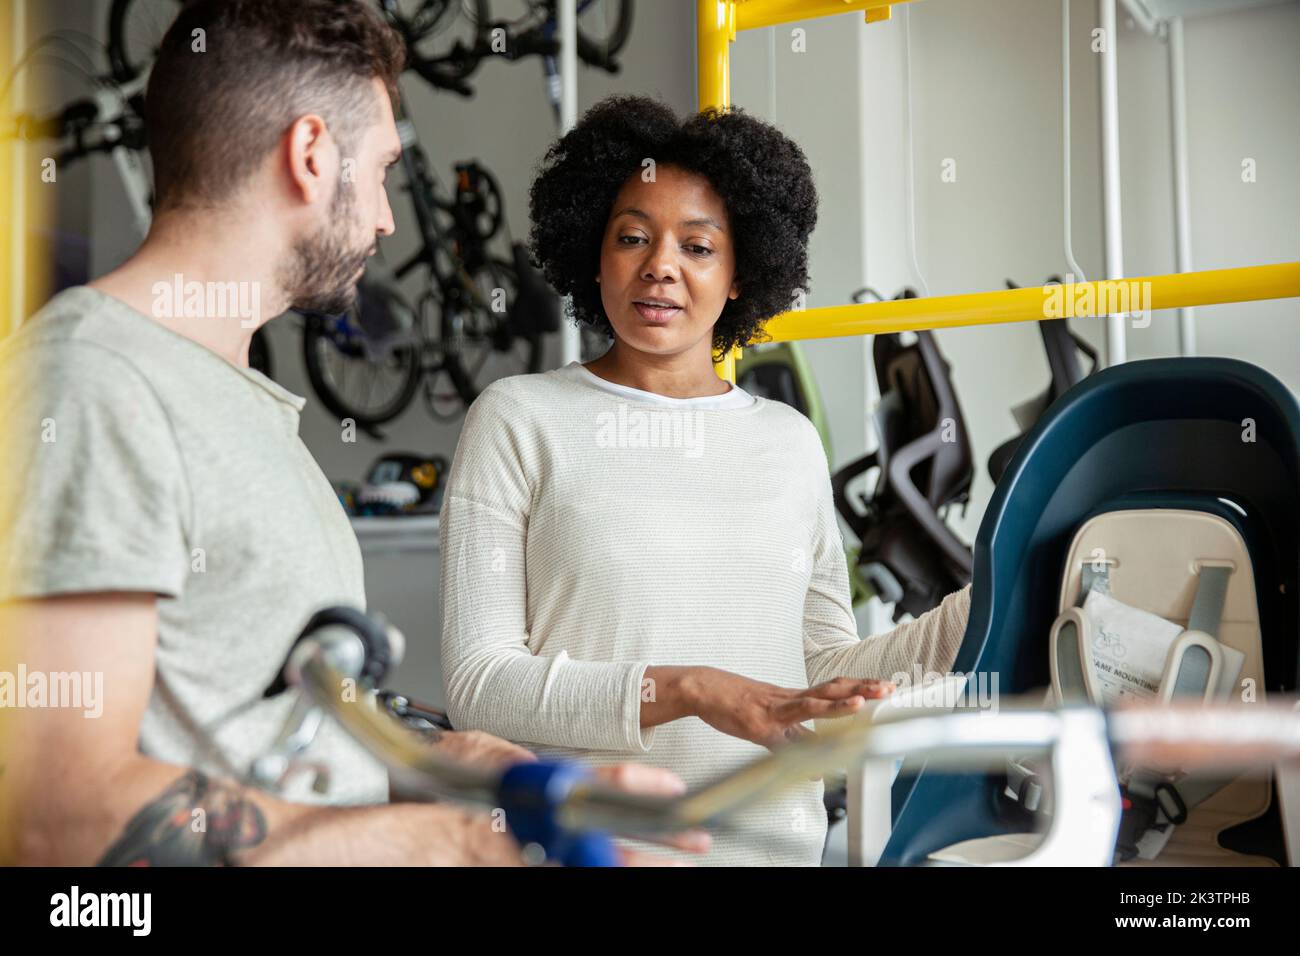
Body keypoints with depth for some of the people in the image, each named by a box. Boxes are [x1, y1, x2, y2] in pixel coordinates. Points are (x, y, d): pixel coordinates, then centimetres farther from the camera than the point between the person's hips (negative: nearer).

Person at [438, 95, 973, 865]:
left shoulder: (790, 441, 7)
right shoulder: (520, 420, -3)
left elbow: (827, 673, 9)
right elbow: (478, 684, -10)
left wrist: (990, 606, -2)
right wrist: (681, 691, -20)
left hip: (775, 838, 3)